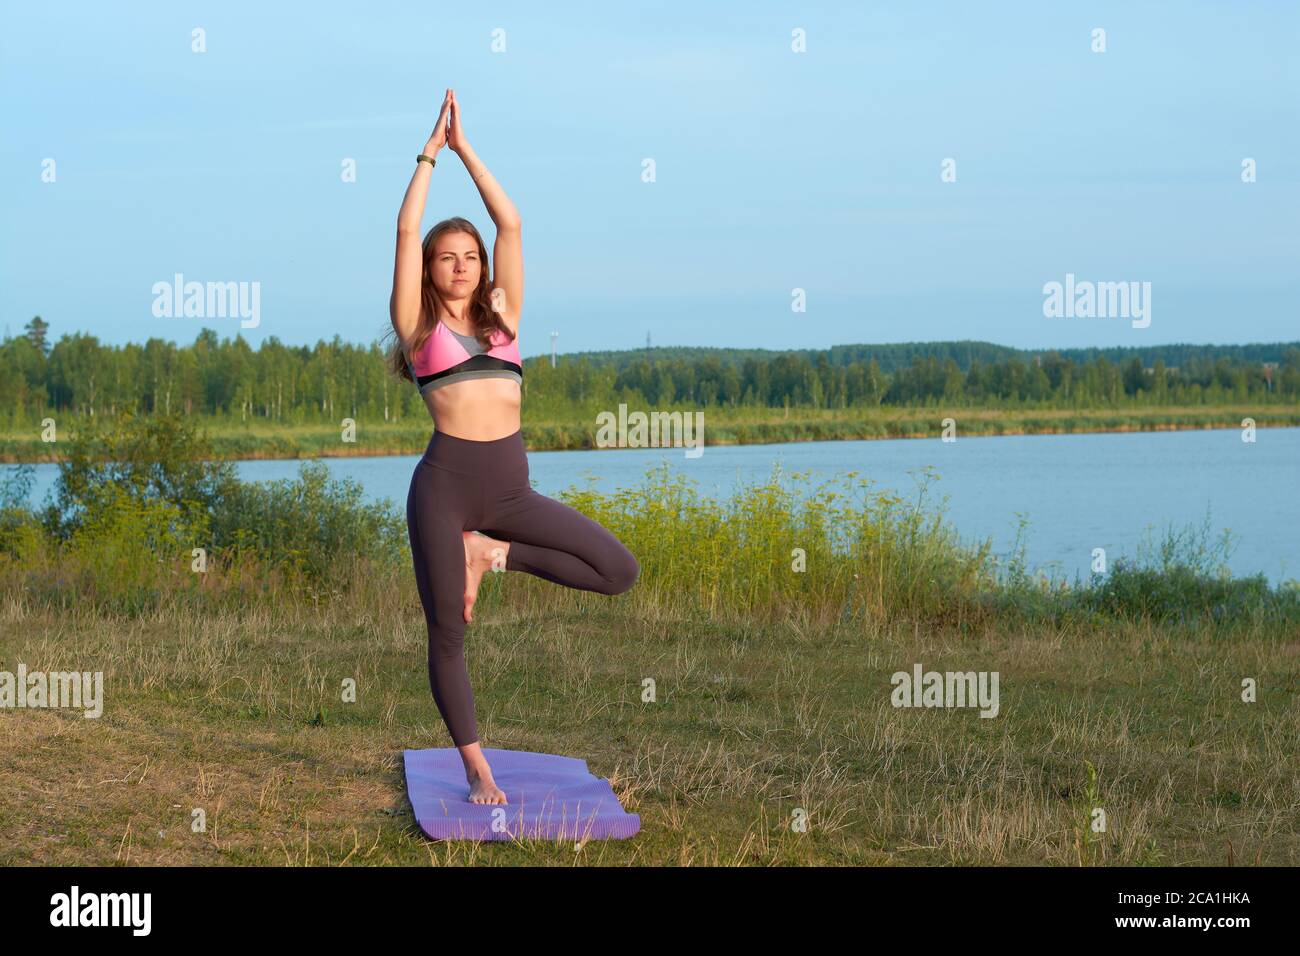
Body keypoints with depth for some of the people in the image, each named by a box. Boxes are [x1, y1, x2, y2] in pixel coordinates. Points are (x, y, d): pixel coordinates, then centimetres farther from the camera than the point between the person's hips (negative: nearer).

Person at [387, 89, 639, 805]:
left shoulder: (503, 315, 13)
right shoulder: (419, 326, 5)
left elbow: (511, 224, 9)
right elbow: (407, 230, -2)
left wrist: (465, 149, 10)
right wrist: (430, 153, 6)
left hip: (510, 489, 4)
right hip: (444, 485, -3)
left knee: (618, 571, -9)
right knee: (447, 633, -1)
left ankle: (492, 554, 5)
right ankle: (476, 769, 11)